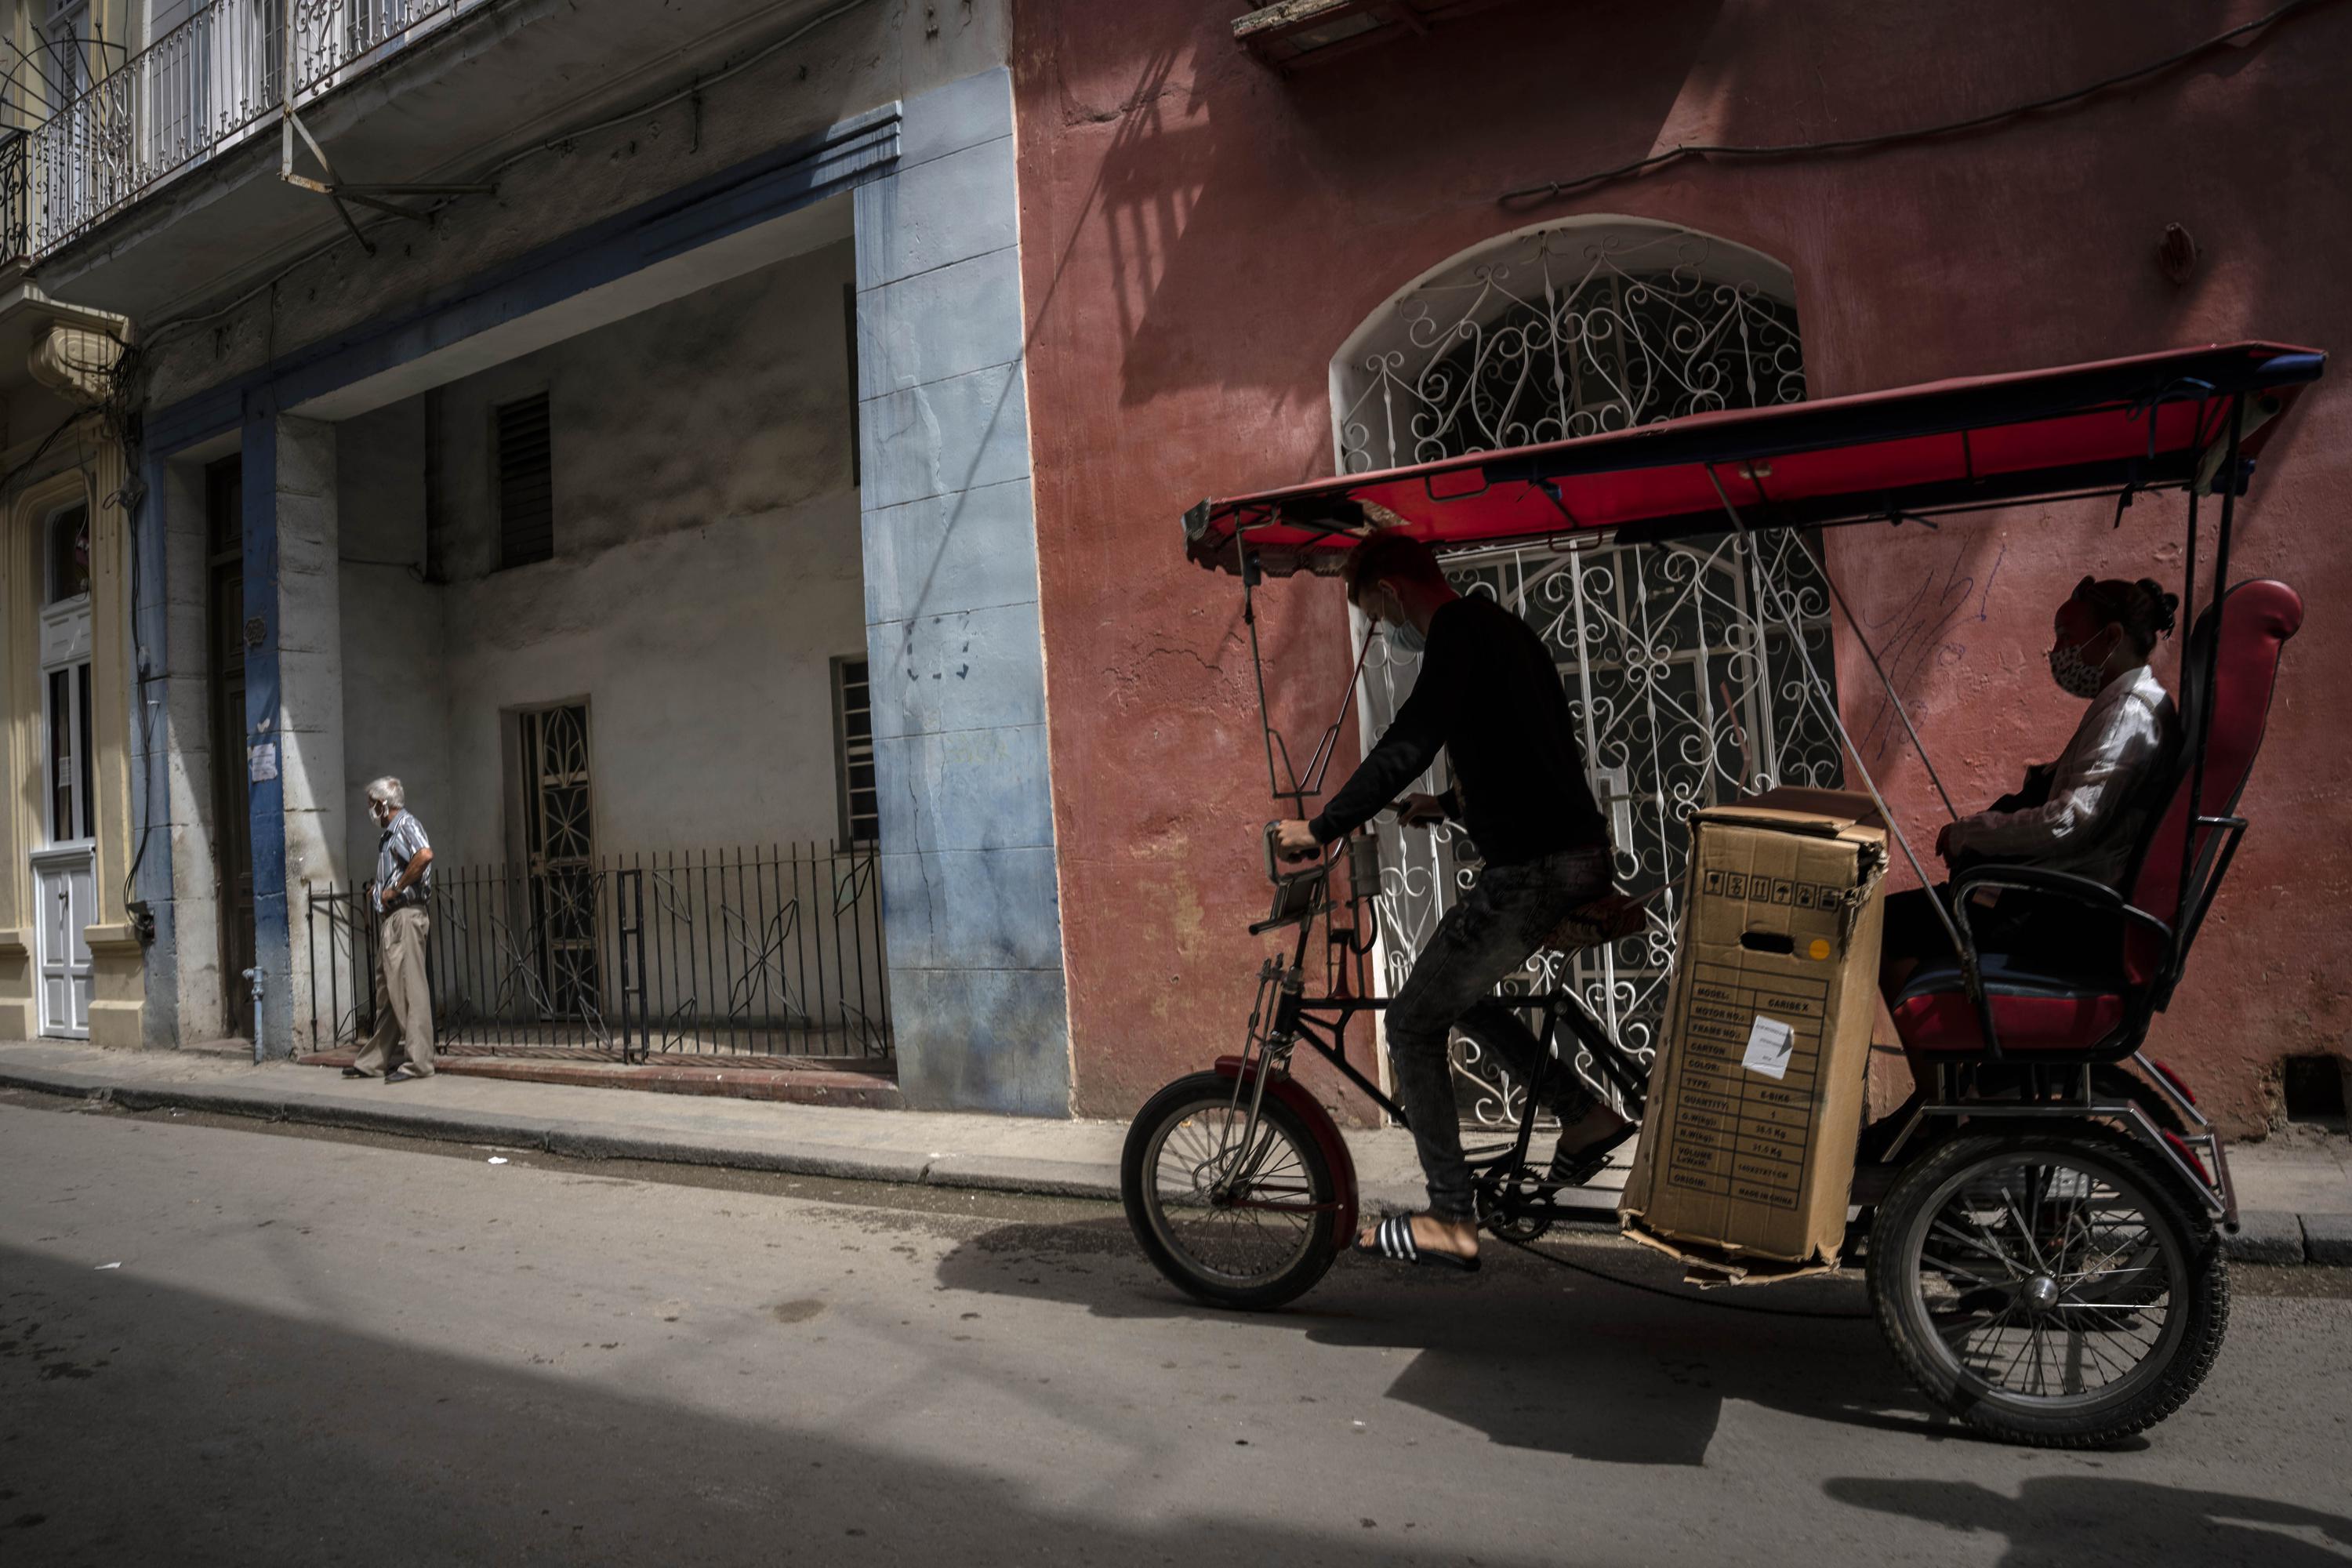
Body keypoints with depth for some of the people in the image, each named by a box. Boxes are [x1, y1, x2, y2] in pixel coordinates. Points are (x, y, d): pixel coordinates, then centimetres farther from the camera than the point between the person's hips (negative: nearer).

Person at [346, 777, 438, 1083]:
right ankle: (374, 1061, 20)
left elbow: (425, 854, -29)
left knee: (408, 989, -9)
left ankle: (418, 1063, -7)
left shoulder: (407, 825, -8)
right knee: (386, 992, 13)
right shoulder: (389, 834, 20)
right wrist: (377, 887, 11)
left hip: (405, 916, -10)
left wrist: (395, 889, -21)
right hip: (389, 918, 10)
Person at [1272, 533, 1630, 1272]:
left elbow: (1410, 741, -23)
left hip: (1532, 870, -10)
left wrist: (1323, 828, -18)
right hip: (1579, 856, 10)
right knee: (1456, 986, 26)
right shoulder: (1503, 627, 20)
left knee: (1413, 1022, 0)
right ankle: (1585, 1115, 22)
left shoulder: (1458, 630, -10)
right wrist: (1452, 804, 34)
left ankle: (1452, 1222, 4)